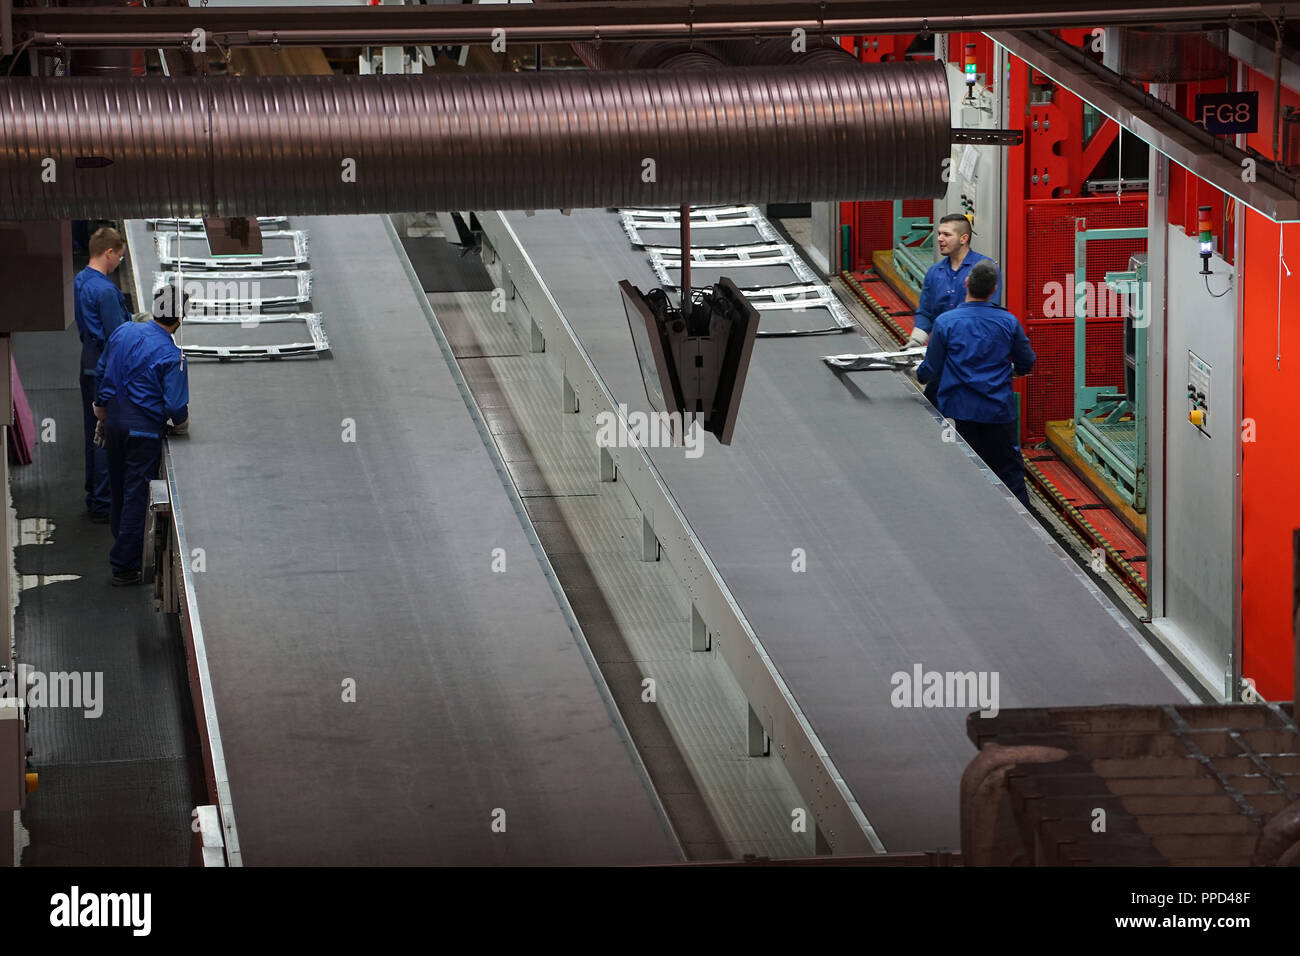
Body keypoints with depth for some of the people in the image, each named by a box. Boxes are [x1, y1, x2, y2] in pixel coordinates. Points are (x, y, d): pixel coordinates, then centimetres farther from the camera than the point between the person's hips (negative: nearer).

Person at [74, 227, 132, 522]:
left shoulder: (80, 281, 8)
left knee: (94, 432, 18)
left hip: (90, 362, 10)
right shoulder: (104, 290, -23)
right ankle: (102, 504, 0)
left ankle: (94, 494, 27)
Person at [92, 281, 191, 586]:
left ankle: (123, 544, 38)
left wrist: (101, 407, 25)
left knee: (120, 489, 20)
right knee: (137, 495, 2)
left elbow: (101, 373, 11)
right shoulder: (171, 356, -19)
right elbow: (175, 405, -19)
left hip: (114, 418, 6)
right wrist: (181, 424, 3)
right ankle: (125, 567, 6)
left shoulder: (124, 332, -1)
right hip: (144, 427, -6)